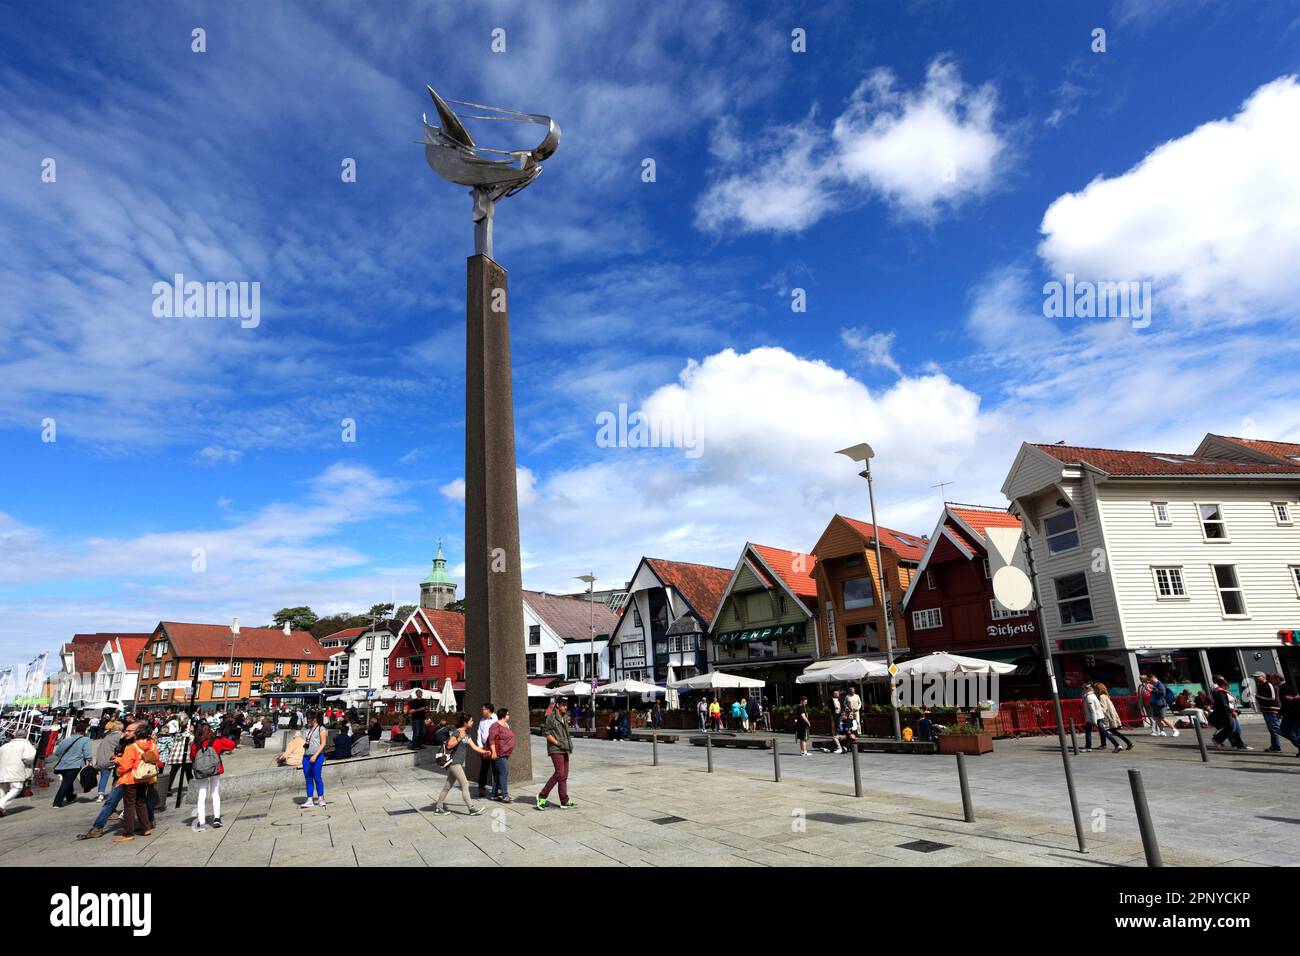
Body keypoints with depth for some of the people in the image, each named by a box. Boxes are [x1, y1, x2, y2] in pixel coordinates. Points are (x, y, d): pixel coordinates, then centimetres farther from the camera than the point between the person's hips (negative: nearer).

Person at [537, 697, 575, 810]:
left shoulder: (564, 719, 18)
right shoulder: (551, 718, -8)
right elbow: (546, 733, -14)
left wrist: (569, 743, 12)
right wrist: (558, 743, -16)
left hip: (564, 750, 8)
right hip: (555, 750, -8)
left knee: (564, 775, 6)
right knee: (559, 773, -16)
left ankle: (564, 802, 8)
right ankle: (542, 795, -5)